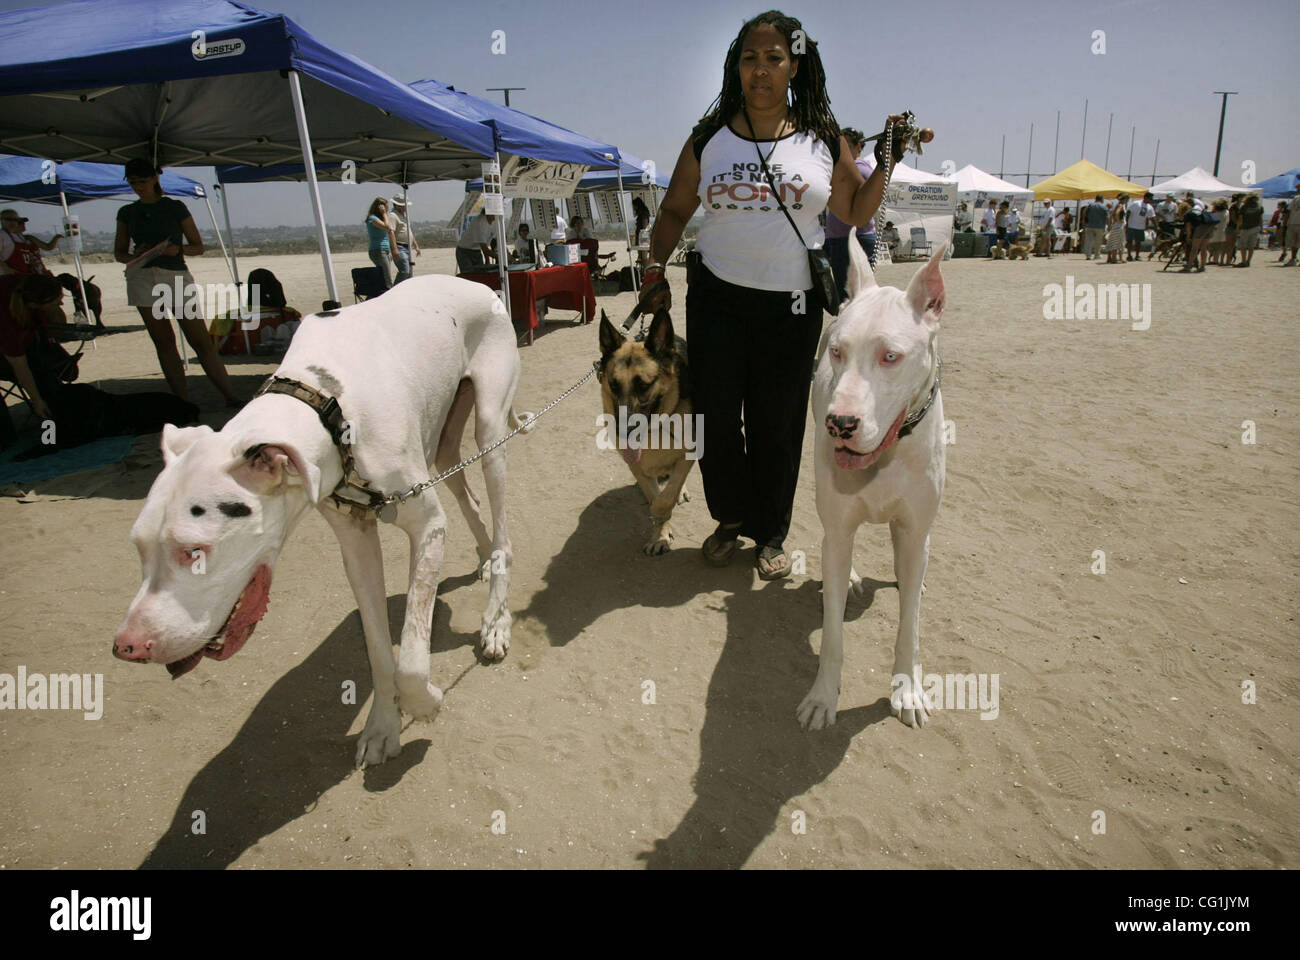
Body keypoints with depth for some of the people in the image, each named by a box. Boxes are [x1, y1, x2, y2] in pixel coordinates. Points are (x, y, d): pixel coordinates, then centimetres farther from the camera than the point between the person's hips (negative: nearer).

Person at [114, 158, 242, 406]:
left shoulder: (175, 207, 8)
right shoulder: (126, 212, 15)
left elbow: (198, 247, 7)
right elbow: (118, 253, 16)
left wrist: (178, 249, -13)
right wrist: (134, 256, -6)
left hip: (177, 276, -3)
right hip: (142, 279, 3)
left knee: (200, 339, -10)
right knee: (163, 342, 0)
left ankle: (231, 396, -11)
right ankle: (182, 400, 2)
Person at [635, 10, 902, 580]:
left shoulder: (824, 141, 6)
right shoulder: (709, 138, 6)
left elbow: (857, 214, 14)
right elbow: (674, 210, 11)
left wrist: (886, 163, 2)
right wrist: (656, 270, 0)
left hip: (791, 306, 0)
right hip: (715, 297, 1)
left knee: (778, 424, 5)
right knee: (714, 415, 2)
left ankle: (770, 534, 23)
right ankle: (731, 518, 26)